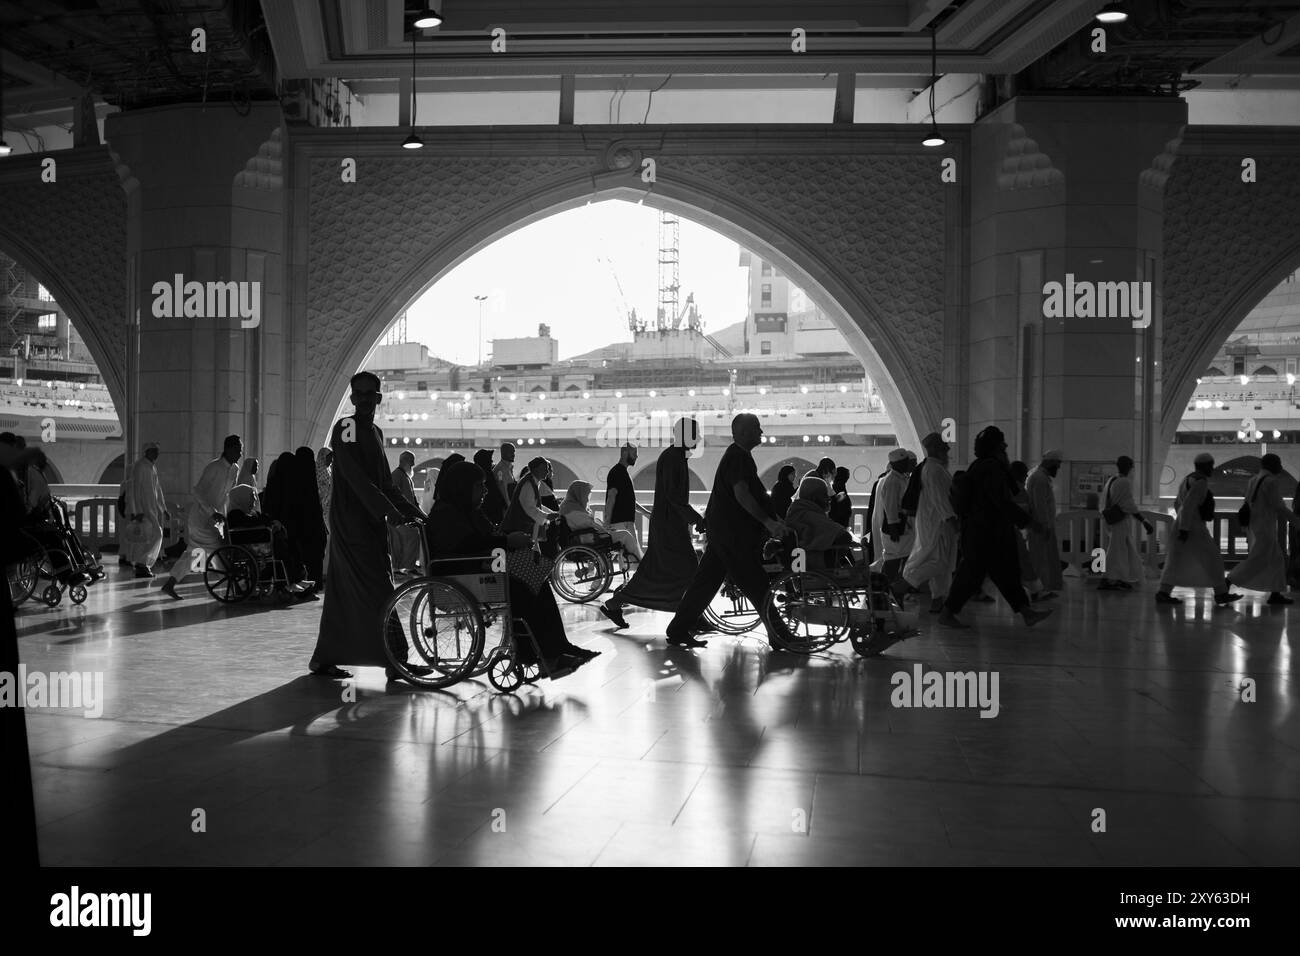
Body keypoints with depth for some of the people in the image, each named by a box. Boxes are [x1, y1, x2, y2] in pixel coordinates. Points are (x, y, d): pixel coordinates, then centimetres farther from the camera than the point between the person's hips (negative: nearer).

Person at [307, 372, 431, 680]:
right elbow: (357, 480, -19)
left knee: (345, 593, 10)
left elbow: (385, 484, 19)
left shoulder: (375, 432, 18)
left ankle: (324, 659, 17)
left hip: (371, 522, 9)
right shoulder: (346, 427, -8)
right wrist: (392, 512, -26)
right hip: (351, 520, -9)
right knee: (378, 591, -10)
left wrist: (416, 513, 10)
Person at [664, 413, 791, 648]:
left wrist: (776, 518, 21)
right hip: (733, 532, -11)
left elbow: (755, 494, 24)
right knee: (756, 584, -5)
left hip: (723, 529, 11)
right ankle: (777, 634, -1)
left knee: (706, 580, 10)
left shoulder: (738, 455, 19)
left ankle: (678, 630, 13)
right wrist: (768, 521, -26)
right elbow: (741, 495, -23)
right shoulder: (738, 457, -14)